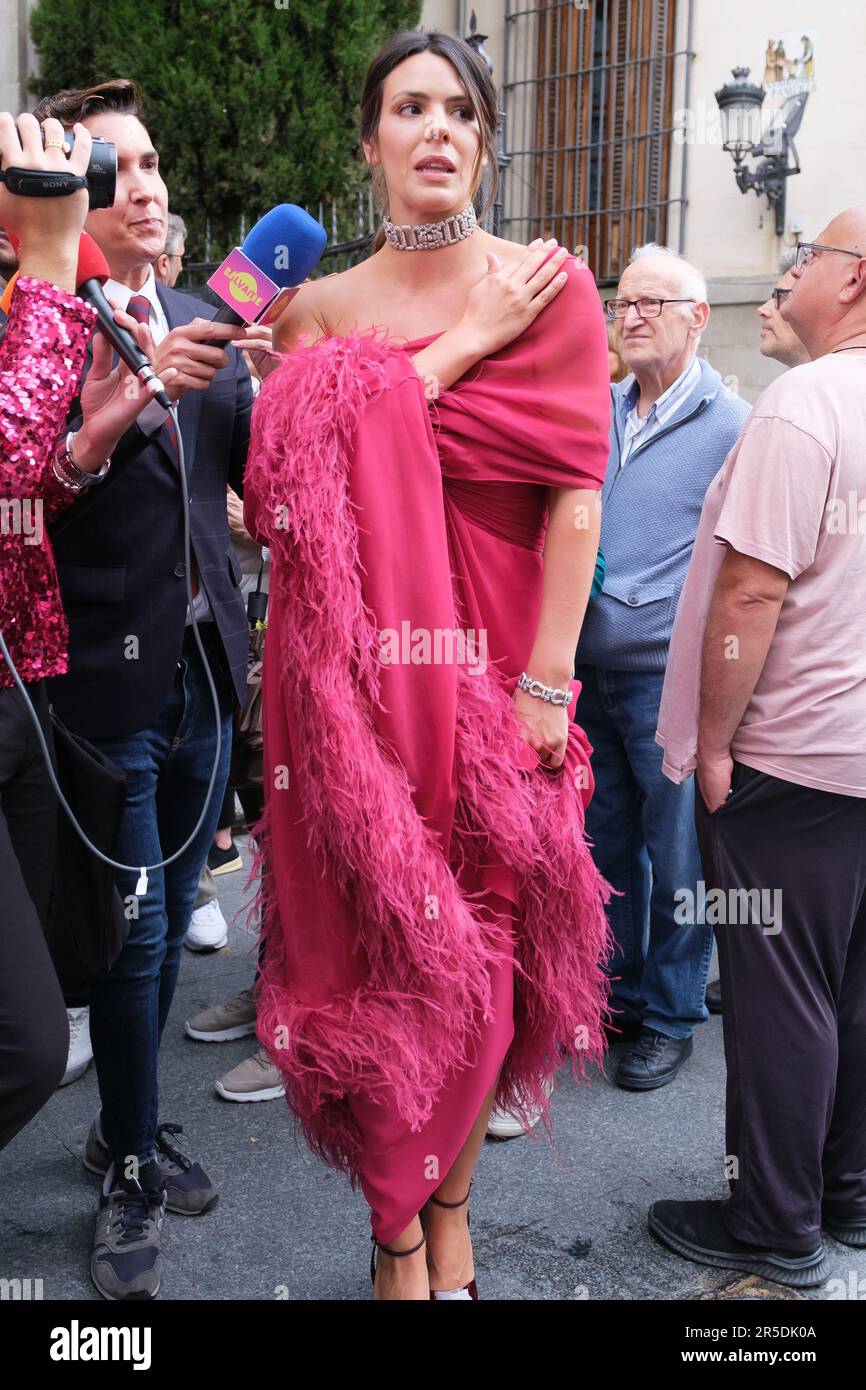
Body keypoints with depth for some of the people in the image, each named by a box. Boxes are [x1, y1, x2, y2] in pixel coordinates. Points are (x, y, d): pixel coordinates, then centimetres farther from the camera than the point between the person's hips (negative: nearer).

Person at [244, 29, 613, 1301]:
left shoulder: (552, 289, 2)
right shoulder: (323, 309, 6)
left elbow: (576, 492, -5)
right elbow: (290, 472, -12)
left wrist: (546, 681, -12)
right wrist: (459, 349, -11)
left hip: (494, 660, 0)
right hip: (356, 667, 1)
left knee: (480, 934, 8)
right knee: (378, 931, 5)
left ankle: (449, 1200, 30)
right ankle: (400, 1232, 23)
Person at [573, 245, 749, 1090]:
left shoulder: (731, 426, -6)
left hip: (671, 679, -6)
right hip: (591, 672, 6)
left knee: (676, 858, 4)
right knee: (605, 845, 14)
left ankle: (671, 1017, 19)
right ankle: (619, 993, 30)